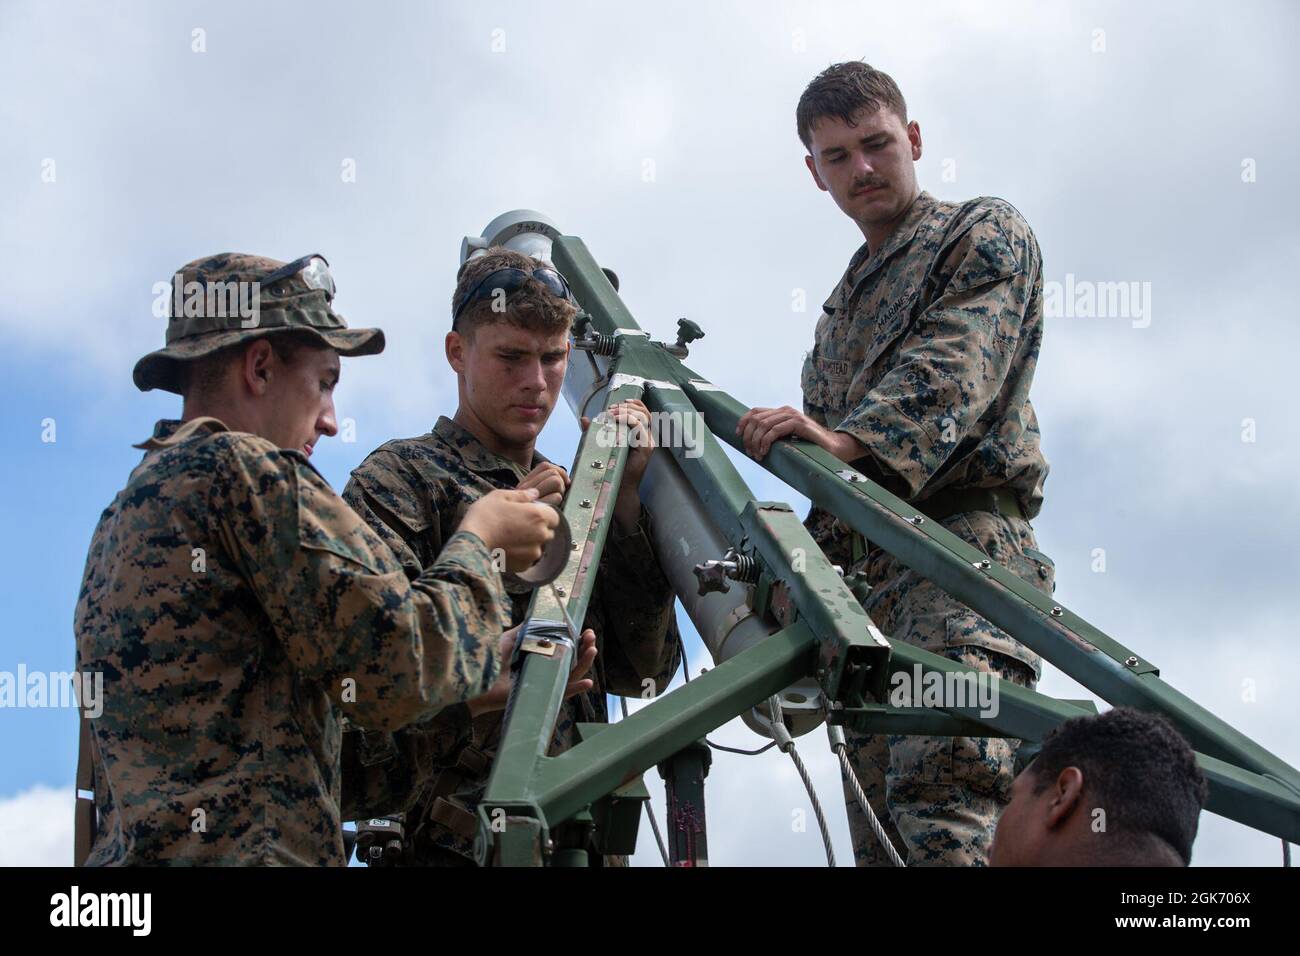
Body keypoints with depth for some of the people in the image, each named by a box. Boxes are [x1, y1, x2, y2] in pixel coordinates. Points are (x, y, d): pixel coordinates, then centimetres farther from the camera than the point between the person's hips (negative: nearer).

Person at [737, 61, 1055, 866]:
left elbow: (952, 367, -10)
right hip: (865, 574, 8)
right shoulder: (843, 308, 33)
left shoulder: (986, 234, 10)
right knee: (881, 832, -3)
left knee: (942, 787, -29)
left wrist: (851, 436, -27)